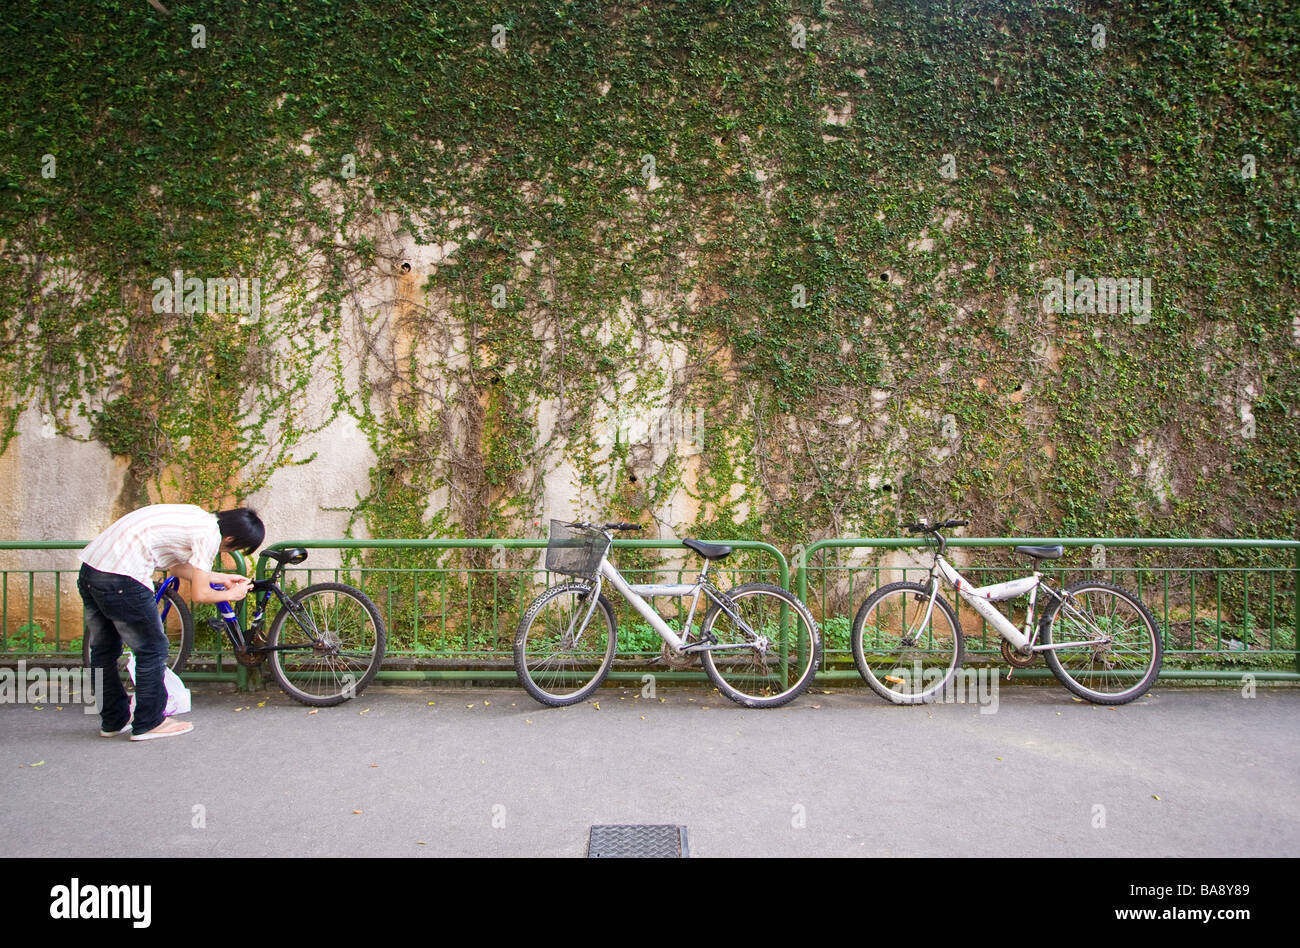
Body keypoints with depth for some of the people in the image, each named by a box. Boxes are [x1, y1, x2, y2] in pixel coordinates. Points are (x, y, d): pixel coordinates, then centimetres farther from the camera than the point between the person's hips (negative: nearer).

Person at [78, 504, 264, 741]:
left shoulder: (197, 517, 16)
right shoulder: (210, 535, -10)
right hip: (120, 580, -10)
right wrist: (230, 595, 13)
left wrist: (222, 578, 33)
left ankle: (113, 721, 35)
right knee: (152, 649, 6)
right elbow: (199, 594, -5)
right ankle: (149, 724, 16)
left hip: (89, 569, 10)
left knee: (104, 650, 21)